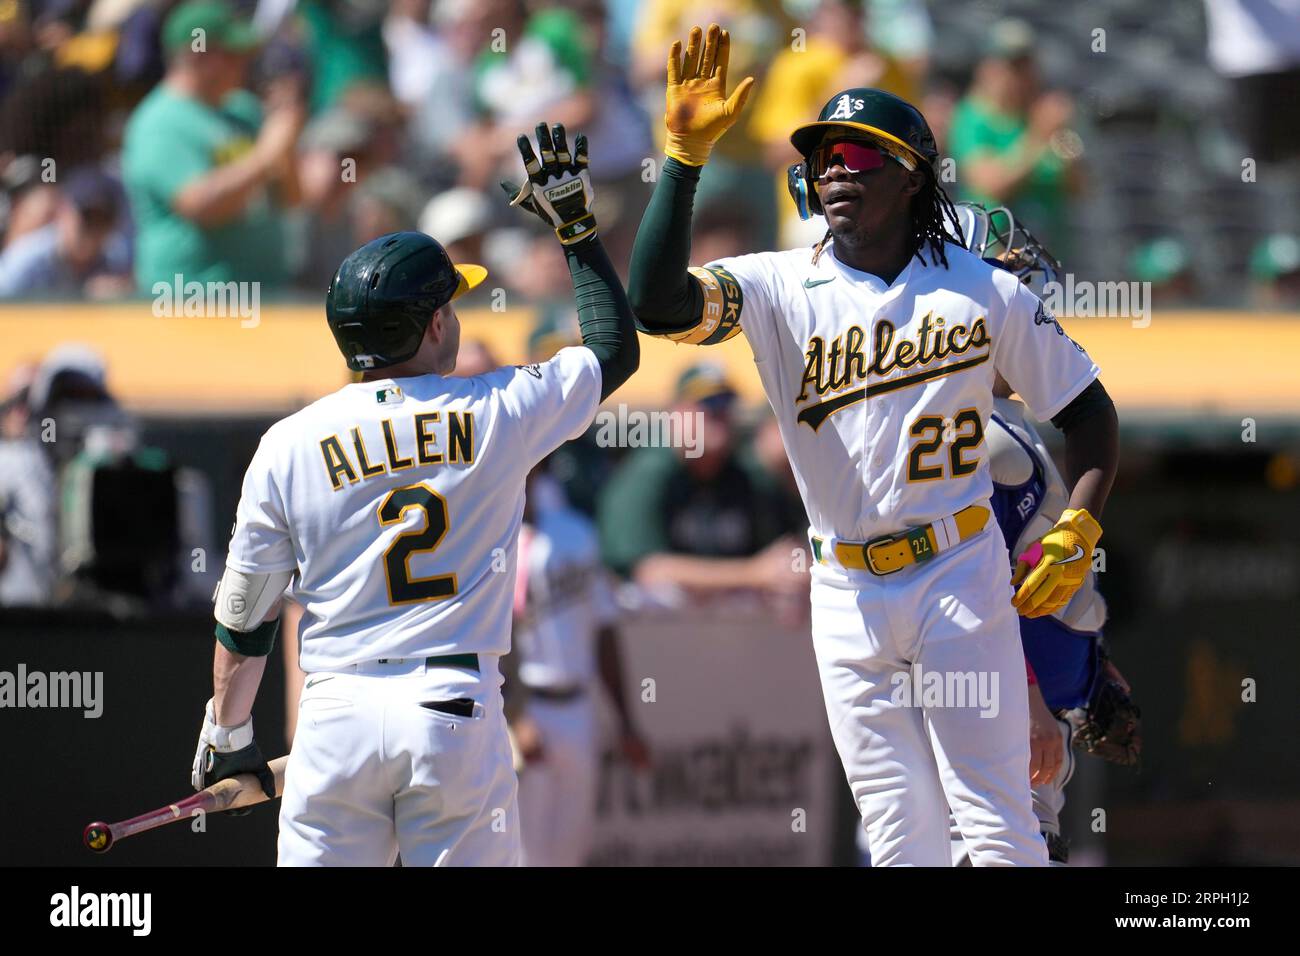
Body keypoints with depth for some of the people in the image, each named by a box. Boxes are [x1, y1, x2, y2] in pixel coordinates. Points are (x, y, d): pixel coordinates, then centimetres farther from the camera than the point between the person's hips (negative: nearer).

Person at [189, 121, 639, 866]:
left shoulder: (288, 447, 2)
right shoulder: (497, 414, 0)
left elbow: (244, 619, 7)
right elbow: (616, 350, 17)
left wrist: (228, 735, 21)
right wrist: (578, 227, 24)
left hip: (338, 719, 1)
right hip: (459, 713, -1)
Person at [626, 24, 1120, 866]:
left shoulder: (984, 292, 0)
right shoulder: (780, 289, 0)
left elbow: (1087, 409, 8)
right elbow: (657, 303, -18)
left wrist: (1076, 536, -6)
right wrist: (685, 156, -23)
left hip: (962, 575, -2)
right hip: (848, 597, 2)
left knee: (997, 826, -6)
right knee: (900, 837, 6)